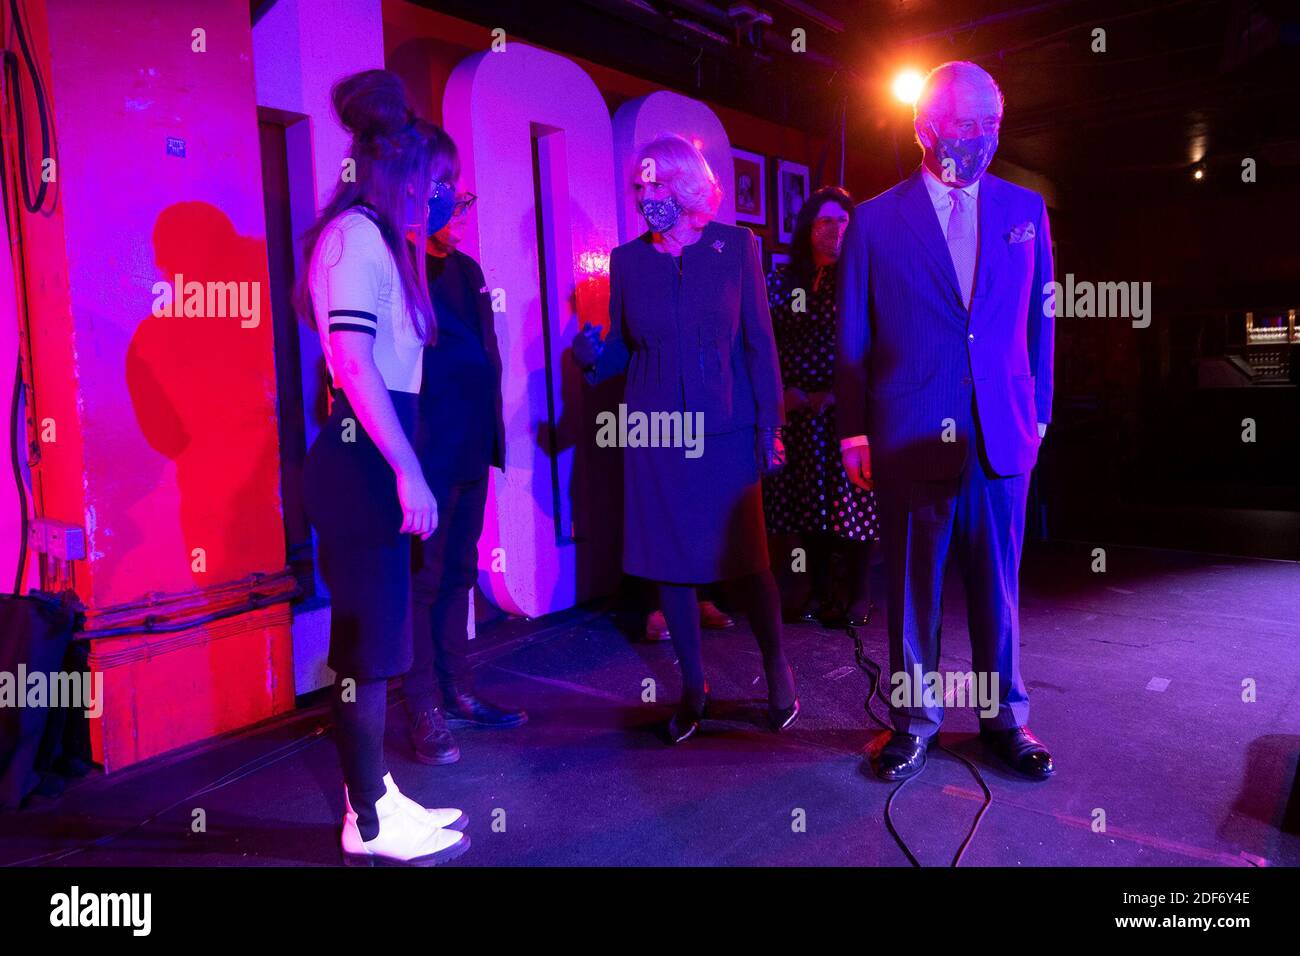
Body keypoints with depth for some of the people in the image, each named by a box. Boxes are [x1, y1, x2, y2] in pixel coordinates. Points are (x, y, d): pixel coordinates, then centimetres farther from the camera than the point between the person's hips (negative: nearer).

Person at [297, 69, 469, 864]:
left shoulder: (374, 237, 20)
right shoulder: (358, 233, -10)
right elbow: (353, 361, -21)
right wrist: (407, 471, -22)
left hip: (373, 460, 10)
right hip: (364, 461, -10)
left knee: (371, 634, 13)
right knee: (370, 637, -3)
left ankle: (373, 800, 26)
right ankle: (370, 821, 11)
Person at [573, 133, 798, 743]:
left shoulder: (734, 246, 2)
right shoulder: (627, 259, 6)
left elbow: (759, 341, 1)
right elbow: (623, 346, 11)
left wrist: (769, 424, -4)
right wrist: (593, 355, -12)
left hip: (727, 429, -2)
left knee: (746, 557, 0)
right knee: (670, 561, 6)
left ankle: (777, 669, 25)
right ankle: (693, 687, 23)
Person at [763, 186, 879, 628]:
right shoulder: (783, 279, 8)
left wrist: (836, 394, -13)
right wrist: (785, 391, -8)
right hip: (798, 408, 3)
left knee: (851, 497, -1)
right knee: (807, 497, 8)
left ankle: (859, 593, 12)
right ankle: (819, 590, 21)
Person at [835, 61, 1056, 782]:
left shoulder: (1024, 210, 9)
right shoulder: (875, 222, 1)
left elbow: (1040, 321, 13)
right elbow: (852, 339, 2)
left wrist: (1038, 416, 9)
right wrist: (854, 432, 0)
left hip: (1002, 435, 2)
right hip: (909, 438, -2)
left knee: (998, 584, 11)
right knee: (912, 586, 8)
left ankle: (1004, 717, 28)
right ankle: (915, 718, 24)